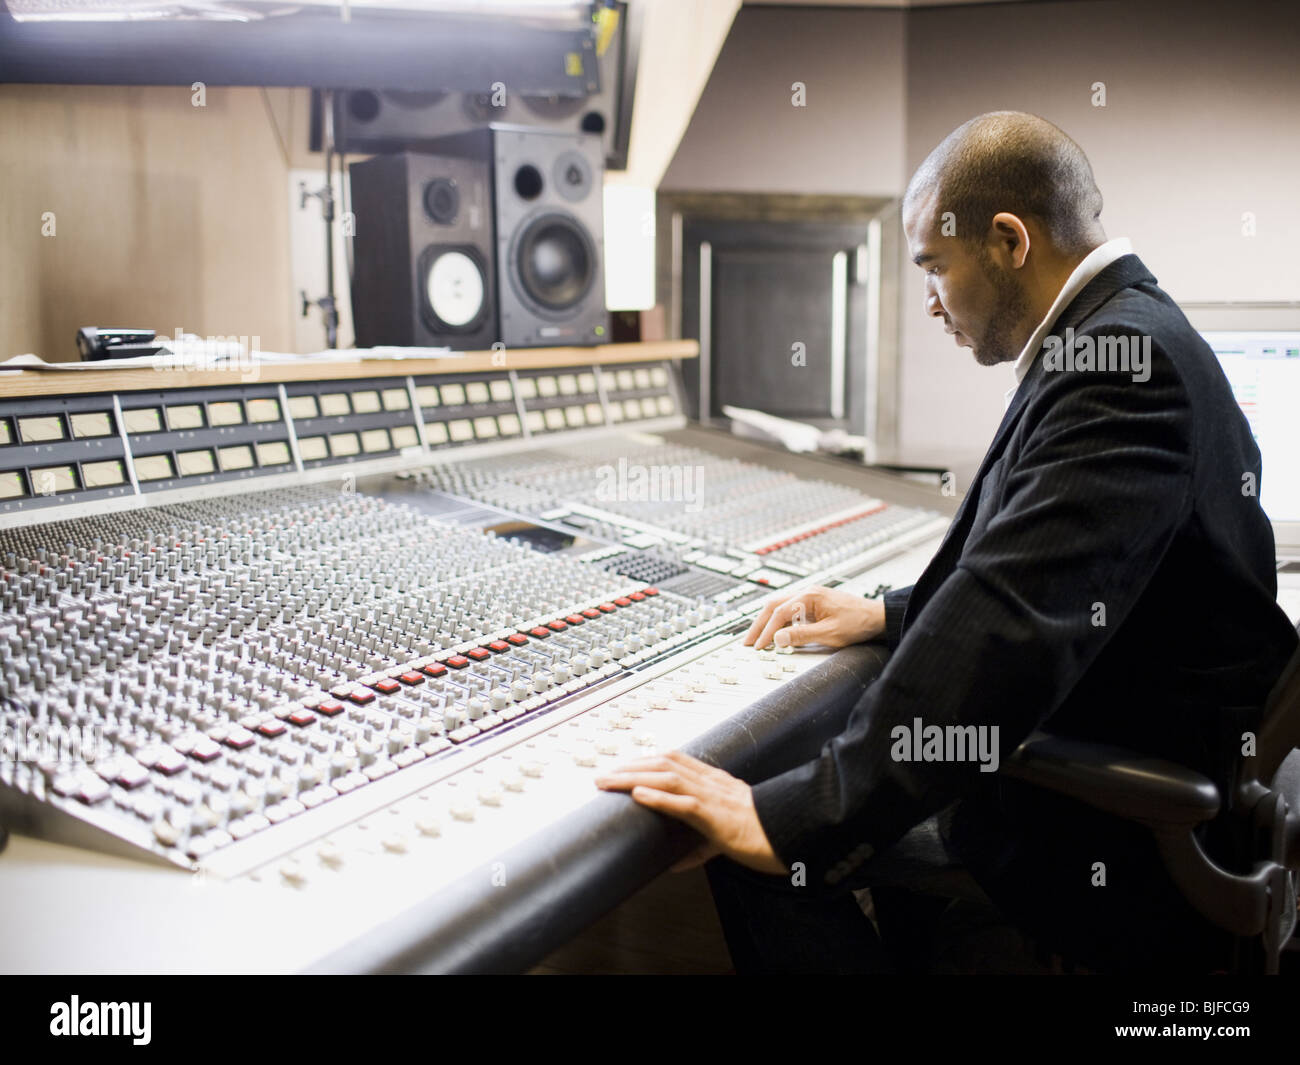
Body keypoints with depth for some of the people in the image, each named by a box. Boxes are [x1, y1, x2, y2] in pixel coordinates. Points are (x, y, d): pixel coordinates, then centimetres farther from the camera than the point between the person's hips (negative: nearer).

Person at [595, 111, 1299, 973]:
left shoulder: (1124, 363, -24)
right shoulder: (1132, 337, 9)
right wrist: (889, 615, 8)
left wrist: (793, 822, -34)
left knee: (760, 854, -11)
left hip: (1130, 852, -10)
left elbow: (1013, 622, -33)